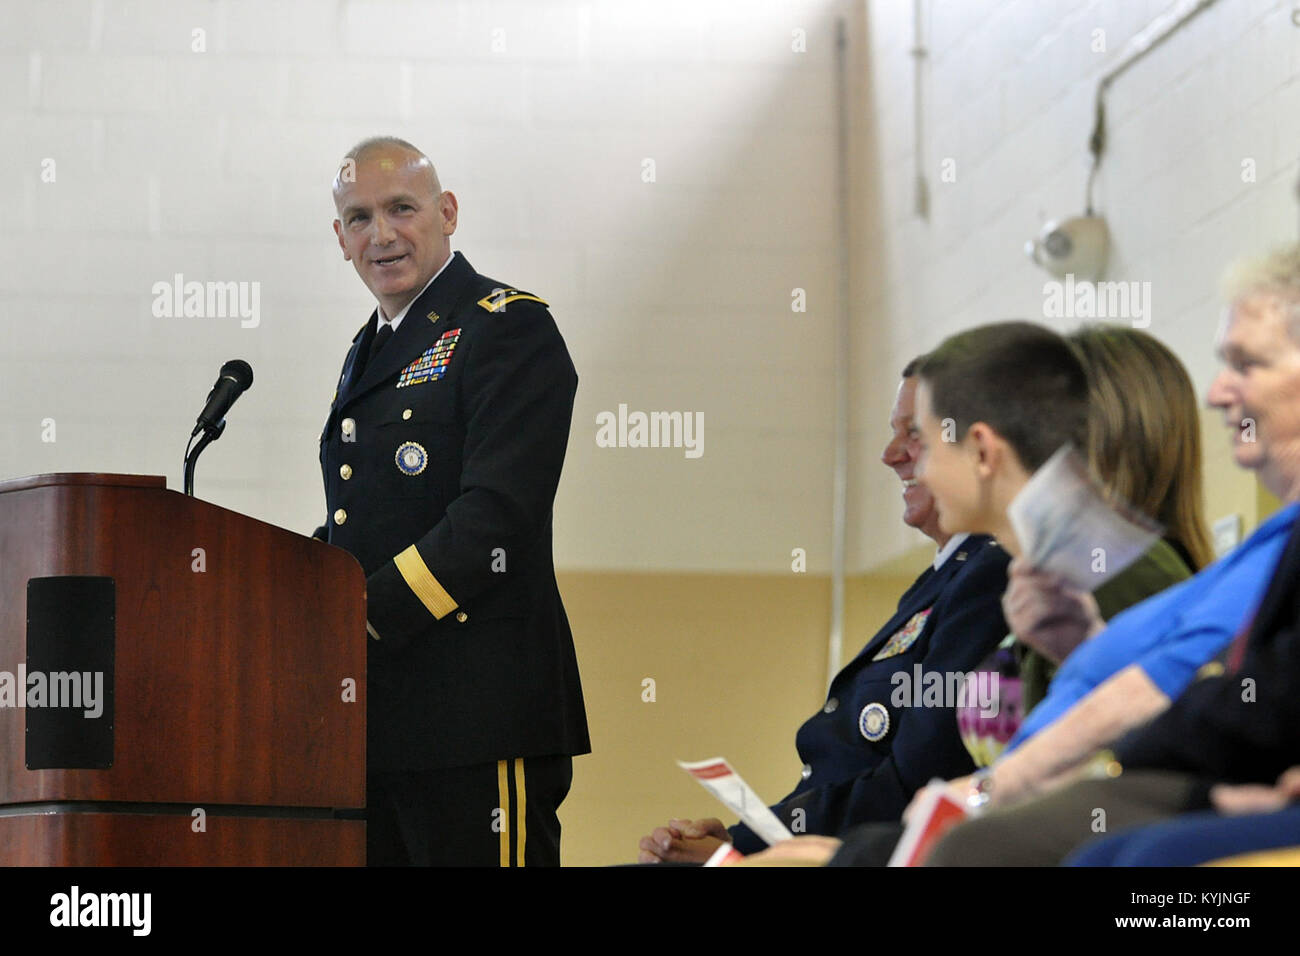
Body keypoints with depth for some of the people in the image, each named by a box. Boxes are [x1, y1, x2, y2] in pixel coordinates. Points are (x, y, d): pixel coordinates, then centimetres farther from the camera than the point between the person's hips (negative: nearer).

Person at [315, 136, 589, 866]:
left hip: (475, 715, -8)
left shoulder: (509, 327, -4)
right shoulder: (370, 350, 23)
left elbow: (496, 517, -16)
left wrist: (364, 619, -20)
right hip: (371, 721, 8)